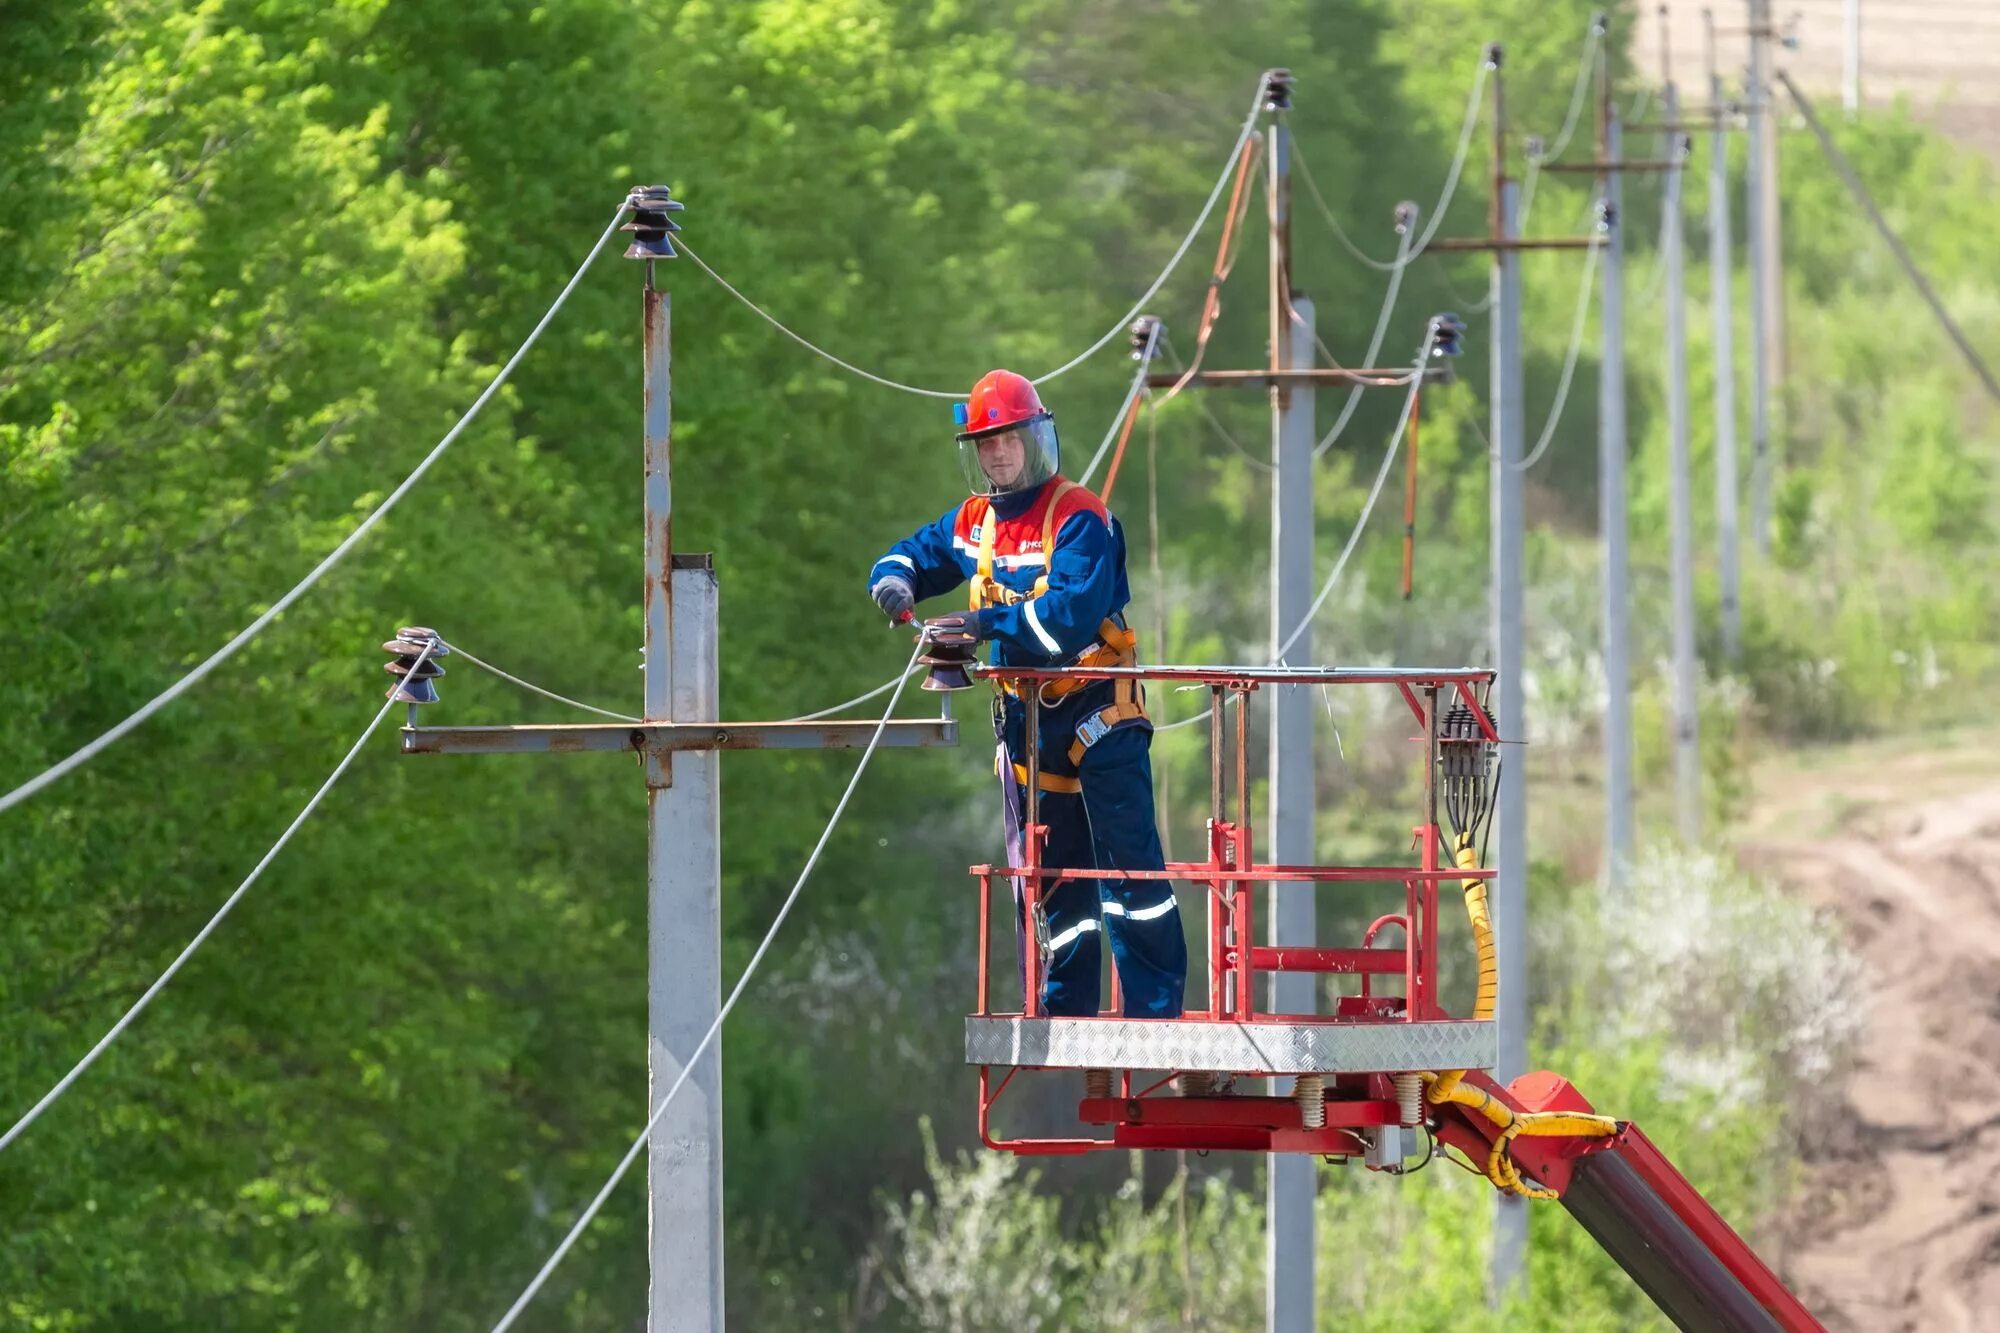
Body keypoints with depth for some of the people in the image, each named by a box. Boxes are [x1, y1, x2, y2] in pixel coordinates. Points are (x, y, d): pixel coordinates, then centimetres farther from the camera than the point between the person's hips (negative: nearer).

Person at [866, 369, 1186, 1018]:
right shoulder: (973, 521, 9)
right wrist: (894, 580, -2)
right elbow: (915, 554, 23)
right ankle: (1065, 1009, 18)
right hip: (1027, 716, 7)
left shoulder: (1077, 518, -15)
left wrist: (986, 623, -30)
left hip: (1097, 713, -7)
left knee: (1127, 860, -11)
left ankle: (1156, 1009, -12)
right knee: (1053, 873, 12)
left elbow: (1073, 613, -27)